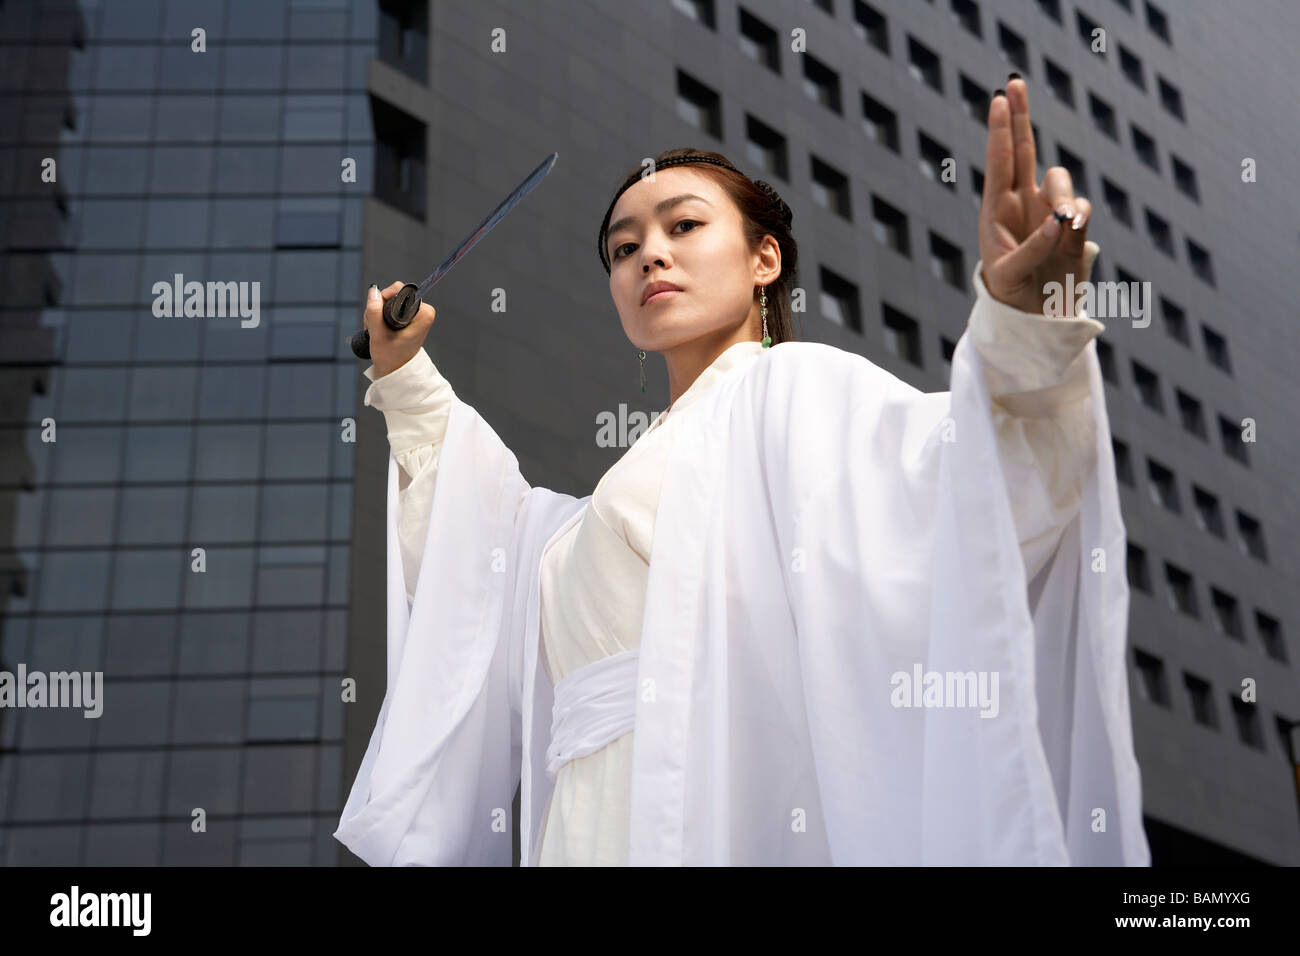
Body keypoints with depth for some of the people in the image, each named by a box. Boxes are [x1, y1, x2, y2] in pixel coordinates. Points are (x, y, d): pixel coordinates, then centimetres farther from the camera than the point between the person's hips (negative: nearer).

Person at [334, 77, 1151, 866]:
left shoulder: (793, 391, 1)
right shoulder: (641, 482, 26)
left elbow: (975, 485, -18)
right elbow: (475, 552, 40)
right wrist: (406, 377, 39)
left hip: (714, 818, -8)